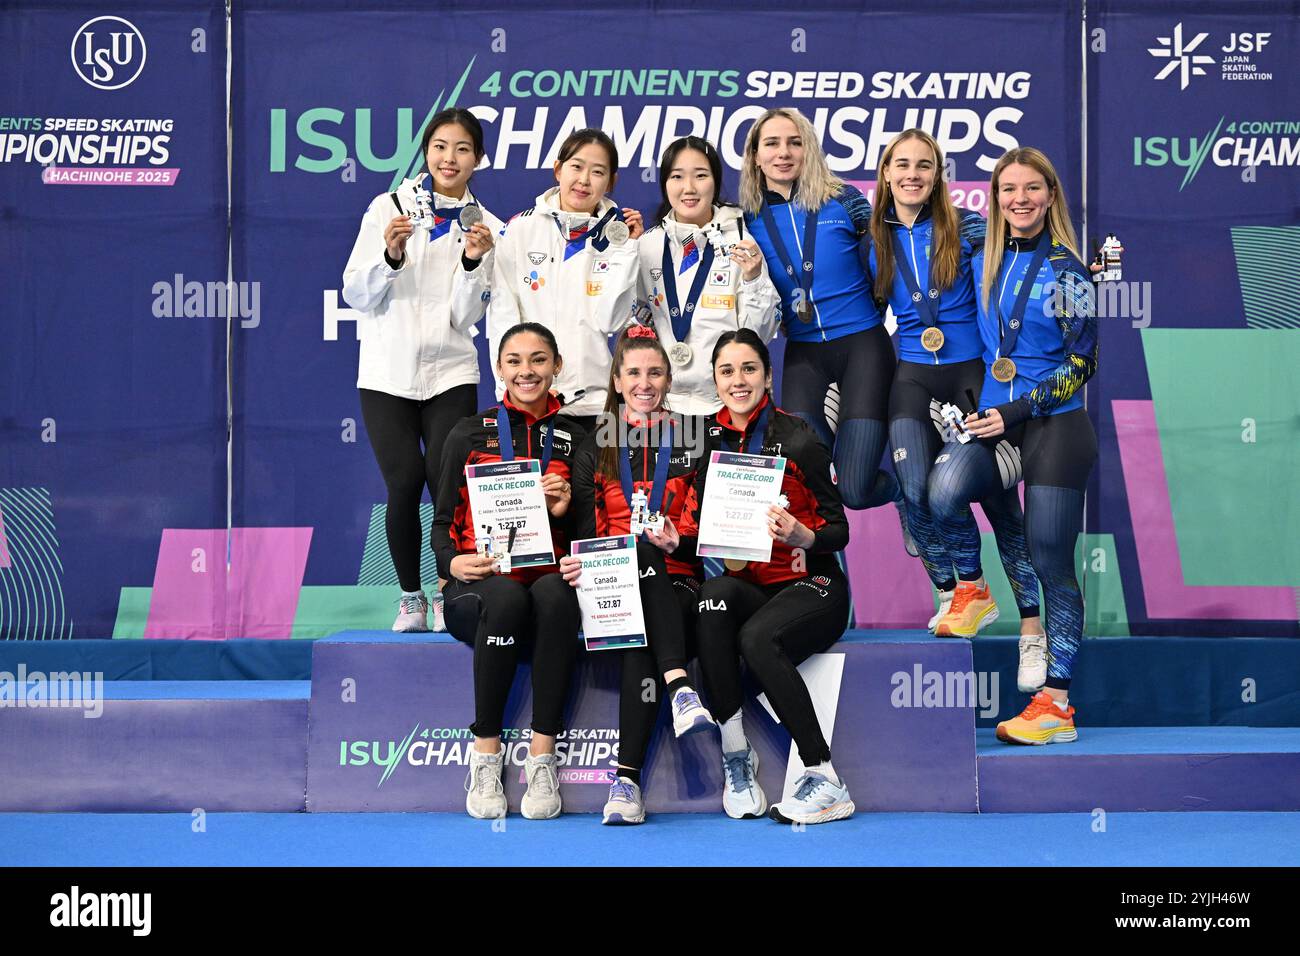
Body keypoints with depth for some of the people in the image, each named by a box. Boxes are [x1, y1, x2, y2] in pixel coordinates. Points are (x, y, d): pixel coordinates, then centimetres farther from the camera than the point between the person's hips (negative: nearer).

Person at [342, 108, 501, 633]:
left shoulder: (485, 228, 4)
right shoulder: (388, 208, 2)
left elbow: (464, 317, -1)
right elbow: (356, 294, -1)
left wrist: (473, 262, -16)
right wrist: (391, 254, -17)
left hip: (450, 375, 1)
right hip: (387, 373, -1)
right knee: (404, 486, -9)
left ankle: (447, 593, 9)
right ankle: (410, 596, 11)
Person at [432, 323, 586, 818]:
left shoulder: (575, 438, 14)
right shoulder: (471, 433, 12)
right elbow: (444, 520, 10)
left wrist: (564, 510, -7)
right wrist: (452, 561, -12)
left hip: (549, 577, 1)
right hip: (480, 580, -1)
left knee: (555, 594, -36)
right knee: (507, 596, -37)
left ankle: (542, 756, -34)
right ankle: (485, 754, -28)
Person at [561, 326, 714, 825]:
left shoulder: (690, 442, 13)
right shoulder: (595, 450, 14)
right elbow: (584, 531, 7)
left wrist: (678, 541, -12)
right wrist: (579, 564, -15)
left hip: (676, 582, -1)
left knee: (640, 639, -33)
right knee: (641, 552, -35)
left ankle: (627, 778, -40)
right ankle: (679, 687, -46)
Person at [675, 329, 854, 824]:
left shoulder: (795, 438, -6)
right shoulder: (710, 441, 8)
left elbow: (838, 531, -6)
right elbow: (703, 531, 12)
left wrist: (803, 536, -26)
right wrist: (676, 542, -9)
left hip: (809, 587, -4)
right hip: (746, 586, 4)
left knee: (756, 638, -34)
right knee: (715, 593, -32)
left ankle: (824, 781, -28)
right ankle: (735, 757, -26)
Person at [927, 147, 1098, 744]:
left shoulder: (1065, 270, -3)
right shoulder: (984, 264, 11)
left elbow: (1081, 364, -5)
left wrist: (1017, 410, -11)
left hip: (1055, 426, -4)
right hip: (991, 423, 4)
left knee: (1050, 562, -3)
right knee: (944, 492, -27)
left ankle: (1056, 703, 2)